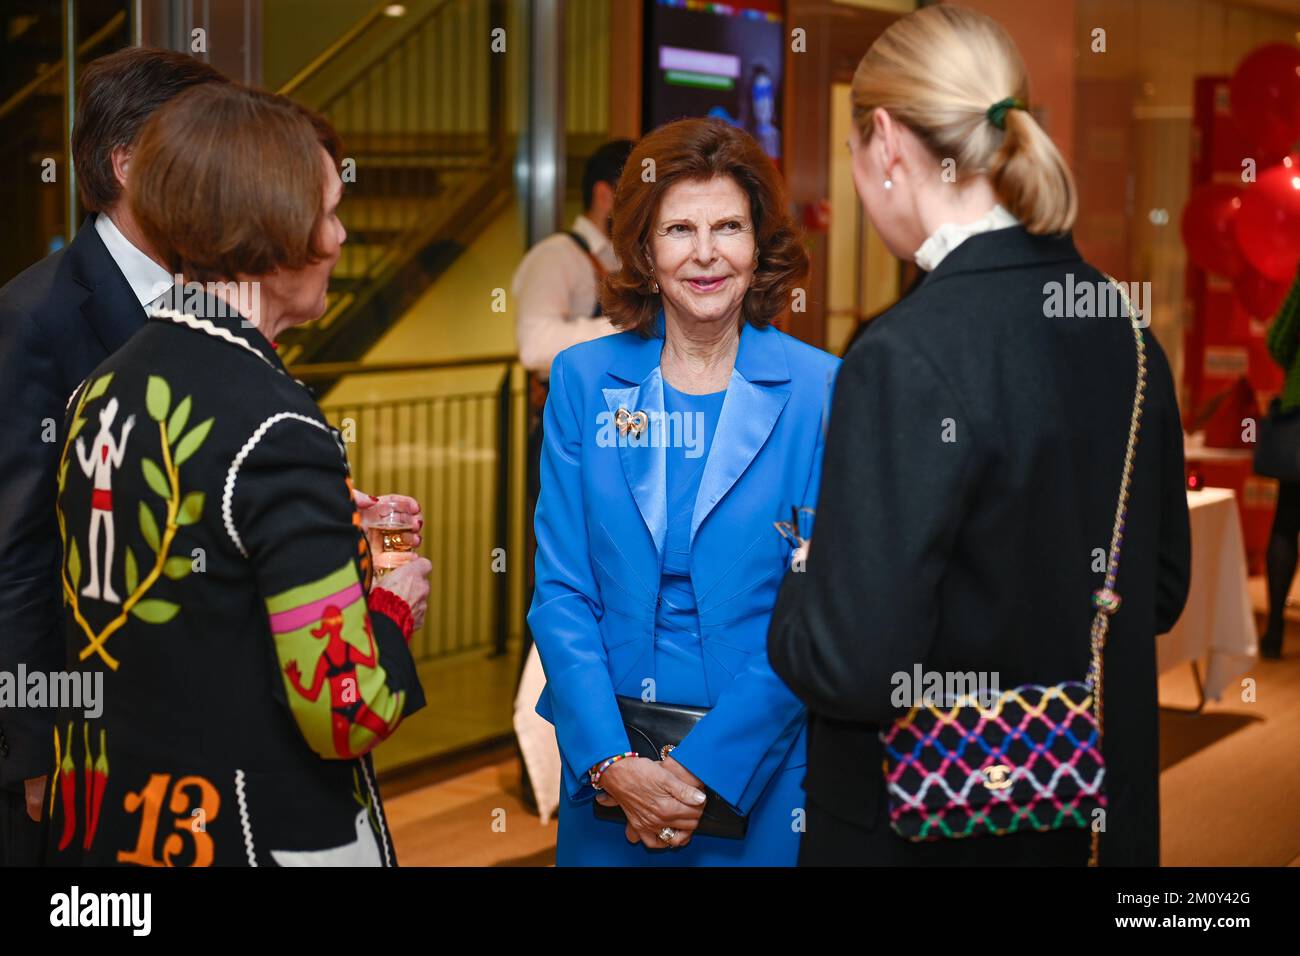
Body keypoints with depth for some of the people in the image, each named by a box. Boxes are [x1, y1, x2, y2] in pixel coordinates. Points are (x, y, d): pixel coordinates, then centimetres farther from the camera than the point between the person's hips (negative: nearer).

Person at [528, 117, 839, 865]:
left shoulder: (821, 389, -5)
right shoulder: (584, 381, 2)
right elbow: (561, 589, -1)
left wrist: (704, 766, -14)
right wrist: (612, 762, -12)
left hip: (762, 767, -2)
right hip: (607, 761, 2)